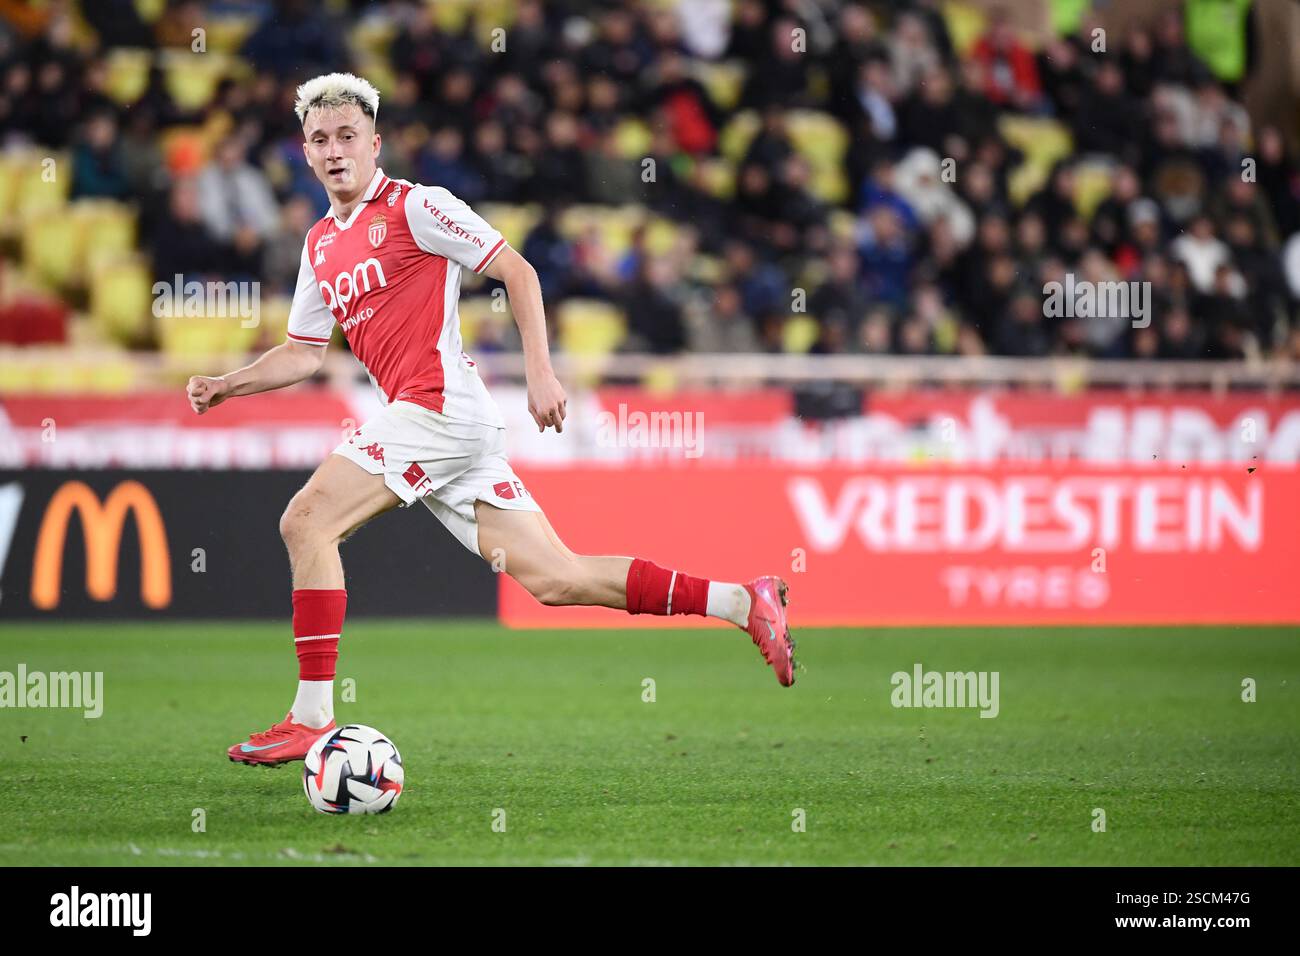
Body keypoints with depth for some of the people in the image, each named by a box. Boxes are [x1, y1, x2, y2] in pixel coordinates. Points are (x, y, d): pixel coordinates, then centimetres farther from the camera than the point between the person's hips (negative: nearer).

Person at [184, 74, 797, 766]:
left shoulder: (413, 205, -3)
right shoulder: (320, 243, 22)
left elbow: (516, 269, -6)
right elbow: (304, 353, 29)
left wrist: (541, 373, -13)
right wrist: (226, 386, 15)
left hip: (438, 404, -8)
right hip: (426, 420, 8)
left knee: (306, 522, -13)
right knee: (552, 580, 2)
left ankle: (312, 717, -12)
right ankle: (741, 602, 5)